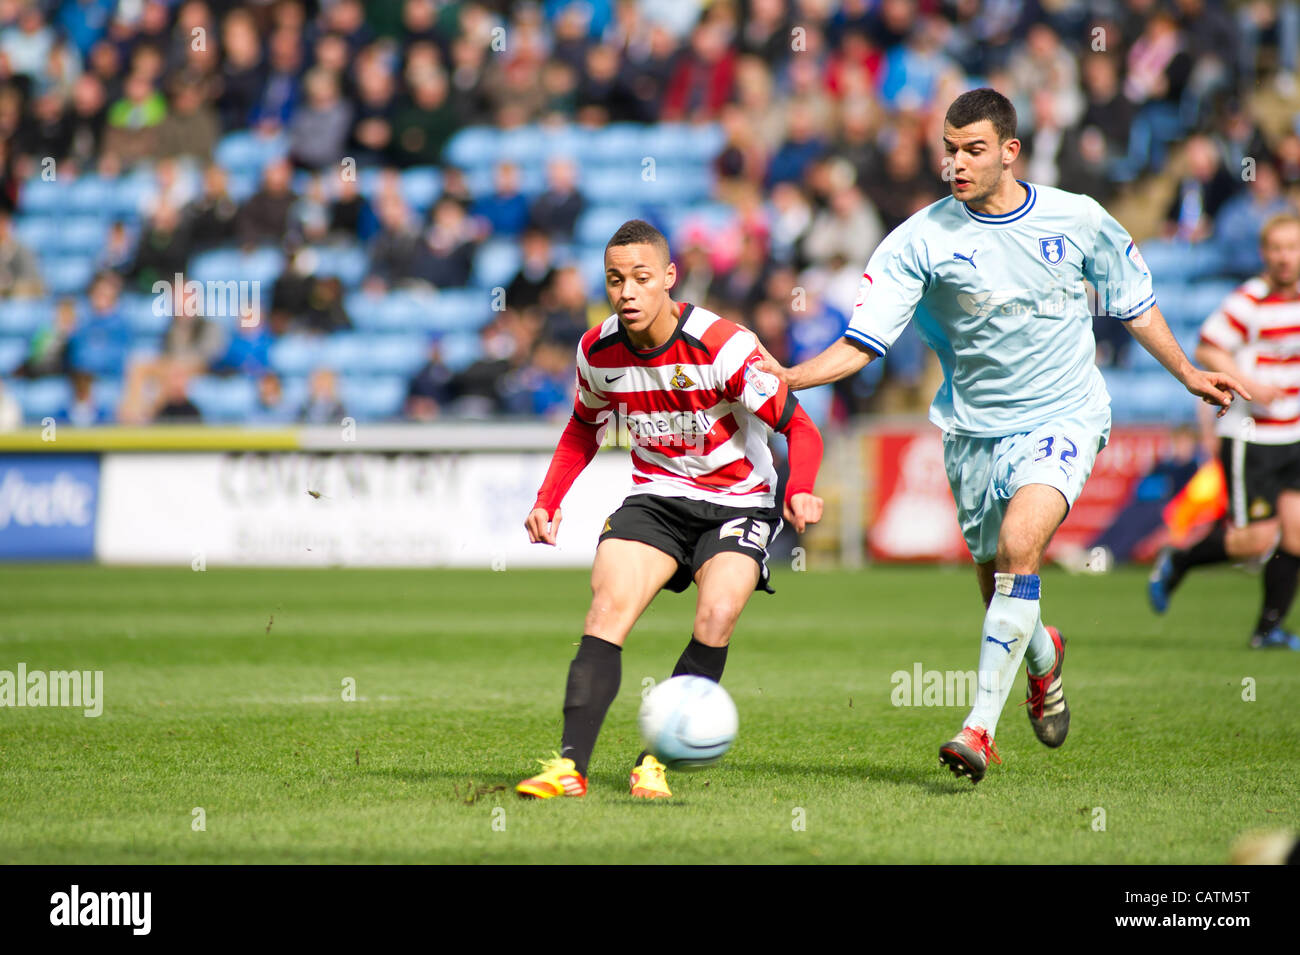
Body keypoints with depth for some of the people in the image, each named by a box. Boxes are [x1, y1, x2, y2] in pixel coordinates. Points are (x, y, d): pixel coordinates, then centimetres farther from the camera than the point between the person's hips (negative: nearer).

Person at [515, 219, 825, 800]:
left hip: (738, 502, -3)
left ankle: (655, 763, -12)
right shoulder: (598, 351, -6)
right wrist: (547, 501, 3)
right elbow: (583, 431, 15)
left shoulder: (724, 346, -21)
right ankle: (570, 765, -24)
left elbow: (800, 429, -16)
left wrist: (799, 492, -35)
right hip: (656, 496, 3)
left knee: (716, 618, -25)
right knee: (608, 606, -20)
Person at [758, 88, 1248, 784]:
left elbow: (1133, 304, 14)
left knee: (1019, 543, -26)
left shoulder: (1077, 220, -4)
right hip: (974, 431, 2)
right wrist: (786, 377, -27)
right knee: (996, 583, 10)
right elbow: (860, 344, -11)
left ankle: (981, 726, -25)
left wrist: (1188, 374, 18)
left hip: (1064, 417, -2)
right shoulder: (923, 239, -8)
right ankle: (1043, 657, 48)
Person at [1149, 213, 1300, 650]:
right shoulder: (1248, 301, -13)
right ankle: (1174, 563, 13)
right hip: (1248, 436, -7)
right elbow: (1207, 350, -14)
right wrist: (1249, 385, -24)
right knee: (1258, 537, -10)